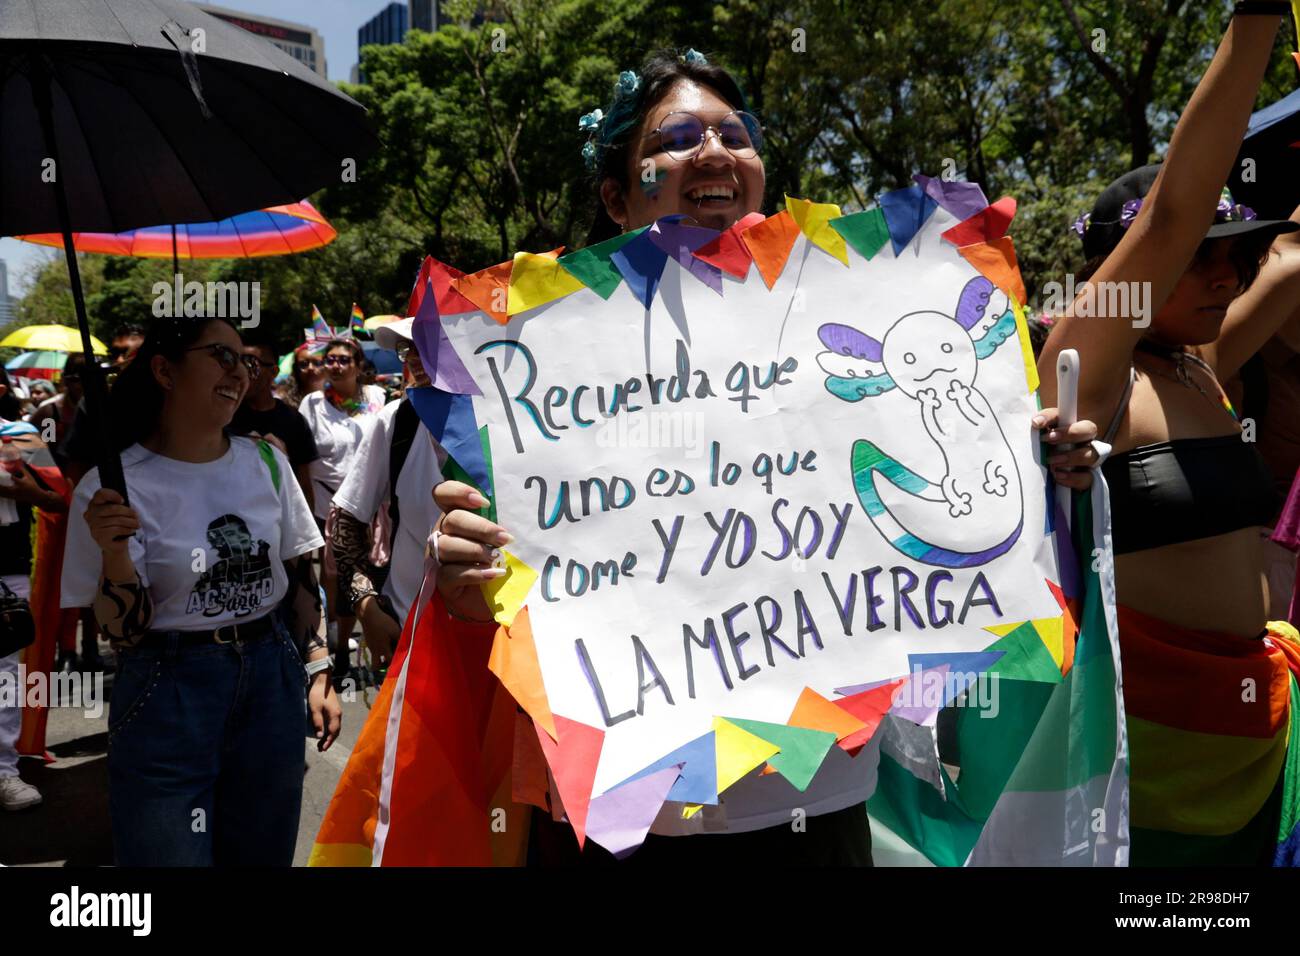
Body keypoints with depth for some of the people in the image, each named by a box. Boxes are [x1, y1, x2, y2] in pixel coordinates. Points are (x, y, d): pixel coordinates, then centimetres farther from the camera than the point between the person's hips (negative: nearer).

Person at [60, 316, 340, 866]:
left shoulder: (266, 462, 1)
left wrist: (319, 672, 4)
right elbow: (124, 635, -9)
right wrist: (115, 554, -25)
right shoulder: (113, 487, -11)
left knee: (263, 854, 17)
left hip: (272, 682, 4)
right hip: (168, 697, -4)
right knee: (171, 856, 7)